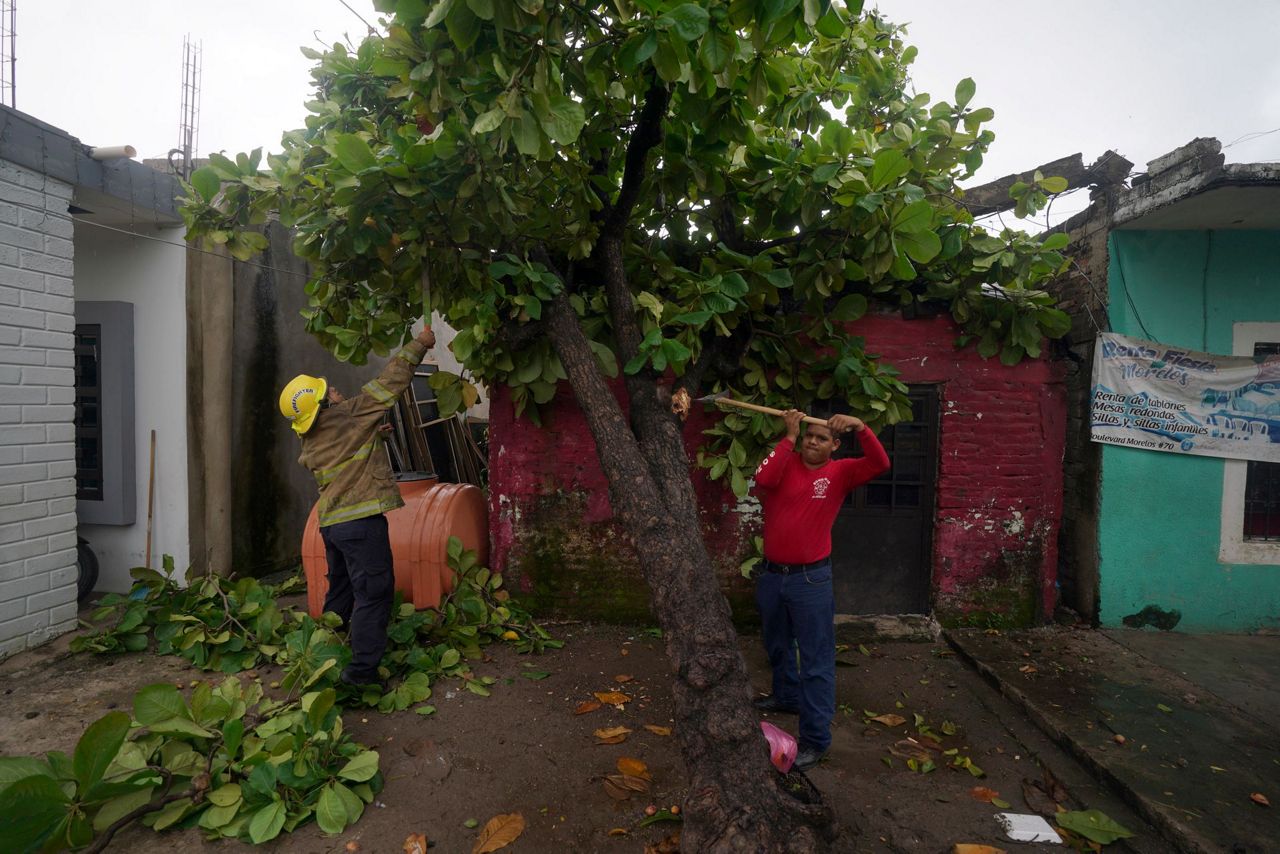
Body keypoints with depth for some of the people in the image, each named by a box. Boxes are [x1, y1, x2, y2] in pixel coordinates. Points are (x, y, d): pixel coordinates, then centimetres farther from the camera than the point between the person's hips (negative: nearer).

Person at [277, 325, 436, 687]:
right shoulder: (349, 414, -12)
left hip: (331, 521, 9)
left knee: (341, 591, 22)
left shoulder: (311, 442, 10)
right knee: (374, 593, -4)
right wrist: (419, 344, -1)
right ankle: (362, 669, -3)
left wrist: (373, 434, 25)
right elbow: (389, 382, -9)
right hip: (360, 520, -9)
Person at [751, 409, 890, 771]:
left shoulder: (840, 472, -4)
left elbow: (880, 464, -19)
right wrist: (789, 437, -19)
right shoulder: (785, 462, 0)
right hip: (771, 574, 4)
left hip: (811, 578, -4)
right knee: (777, 646, 25)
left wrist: (860, 427, -30)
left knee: (816, 659, 0)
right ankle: (787, 696, 48)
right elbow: (763, 479, -21)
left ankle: (815, 738, 8)